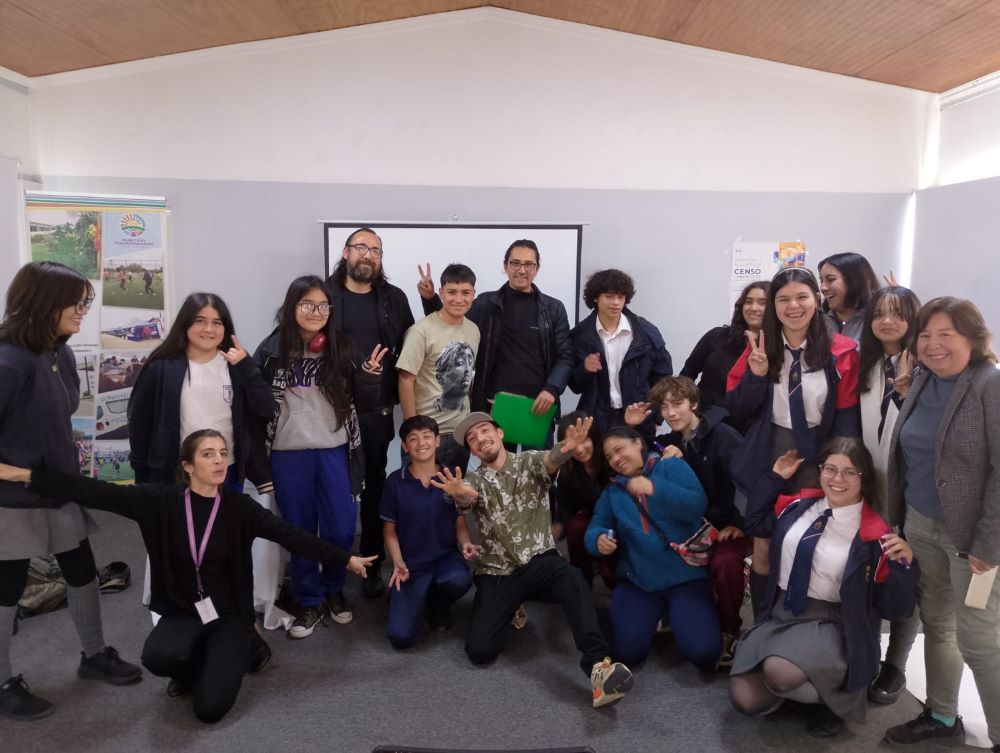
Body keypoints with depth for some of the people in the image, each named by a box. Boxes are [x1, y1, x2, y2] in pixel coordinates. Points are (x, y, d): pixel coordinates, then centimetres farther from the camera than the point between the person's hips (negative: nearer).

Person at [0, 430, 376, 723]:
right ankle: (197, 664, 6)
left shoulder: (239, 507, -9)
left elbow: (292, 536, -8)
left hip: (228, 614, -1)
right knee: (158, 656, -33)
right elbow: (98, 493, -13)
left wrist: (344, 559, -8)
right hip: (182, 612, 1)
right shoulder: (162, 500, -9)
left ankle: (240, 651, 17)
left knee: (210, 707, -16)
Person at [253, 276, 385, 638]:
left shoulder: (341, 346, -1)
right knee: (299, 530, 11)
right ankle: (309, 601, 27)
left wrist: (370, 374, -15)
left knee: (340, 529, 6)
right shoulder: (272, 349, -3)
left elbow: (361, 395, 2)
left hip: (334, 450, 1)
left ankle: (334, 589, 32)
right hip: (288, 453, 0)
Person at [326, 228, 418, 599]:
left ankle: (373, 565, 23)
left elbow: (408, 351, 8)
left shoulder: (394, 298, 7)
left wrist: (398, 396, 0)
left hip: (377, 412, 2)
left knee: (374, 487, 10)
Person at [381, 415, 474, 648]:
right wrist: (398, 563, -14)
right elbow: (390, 529, 3)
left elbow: (460, 523, 4)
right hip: (411, 565, -1)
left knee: (460, 580, -36)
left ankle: (437, 605, 3)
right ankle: (418, 600, 20)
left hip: (446, 557, 1)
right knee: (401, 637, -17)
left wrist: (466, 544, -18)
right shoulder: (395, 482, -5)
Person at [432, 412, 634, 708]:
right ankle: (509, 609, 17)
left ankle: (599, 665, -38)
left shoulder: (530, 462, 4)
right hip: (497, 574, 2)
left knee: (571, 578, -36)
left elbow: (551, 460, -22)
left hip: (539, 563, -1)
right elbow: (466, 499, -21)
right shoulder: (473, 481, 5)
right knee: (479, 650, -14)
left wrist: (566, 448, -49)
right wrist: (460, 495, -49)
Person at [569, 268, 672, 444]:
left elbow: (663, 374, 7)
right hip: (596, 420, 0)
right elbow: (574, 384, 6)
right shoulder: (581, 334, 0)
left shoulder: (646, 332, -2)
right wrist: (584, 369, -14)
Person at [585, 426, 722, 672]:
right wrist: (599, 539, -20)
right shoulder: (612, 490, 13)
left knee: (703, 651, -19)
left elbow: (697, 506, -13)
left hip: (685, 576, -3)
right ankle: (653, 614, 17)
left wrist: (655, 488, -26)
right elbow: (594, 528, 5)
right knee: (628, 651, -15)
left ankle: (676, 614, 14)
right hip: (637, 581, 3)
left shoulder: (672, 466, 1)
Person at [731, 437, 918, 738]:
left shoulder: (874, 535, -11)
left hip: (829, 625, -4)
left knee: (780, 673, -34)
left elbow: (892, 609, -9)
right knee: (745, 700, -12)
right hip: (779, 615, 4)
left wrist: (905, 565, -26)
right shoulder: (799, 505, 2)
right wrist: (775, 477, 11)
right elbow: (755, 523, 20)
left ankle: (826, 693, 2)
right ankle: (797, 682, 20)